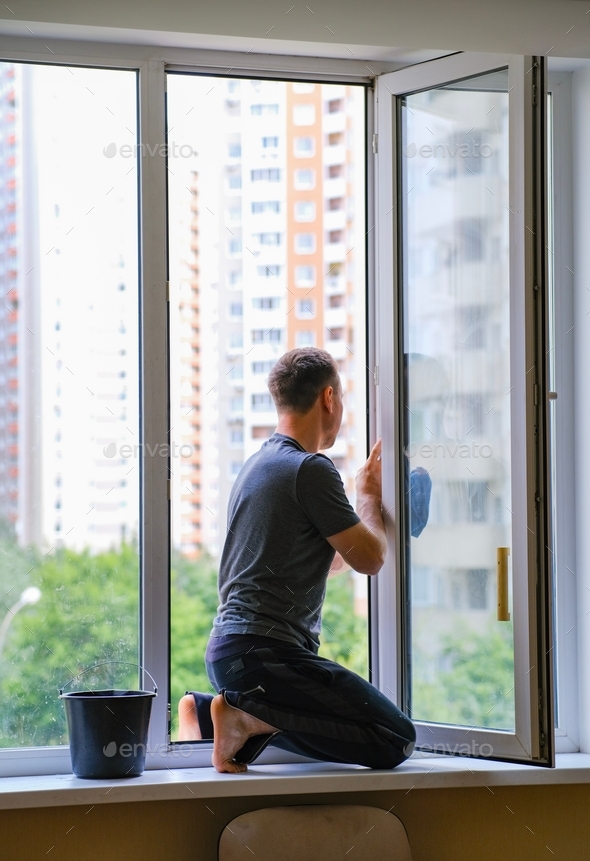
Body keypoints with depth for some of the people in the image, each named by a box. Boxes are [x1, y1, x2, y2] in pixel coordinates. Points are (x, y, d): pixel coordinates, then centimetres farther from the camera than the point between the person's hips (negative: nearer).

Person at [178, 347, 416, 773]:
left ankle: (204, 711, 15)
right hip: (268, 651, -10)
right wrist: (370, 496, 12)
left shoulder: (259, 463, 19)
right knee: (398, 740, -12)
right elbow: (369, 559, -5)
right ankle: (248, 714, -16)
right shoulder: (311, 469, -12)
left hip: (227, 647, 10)